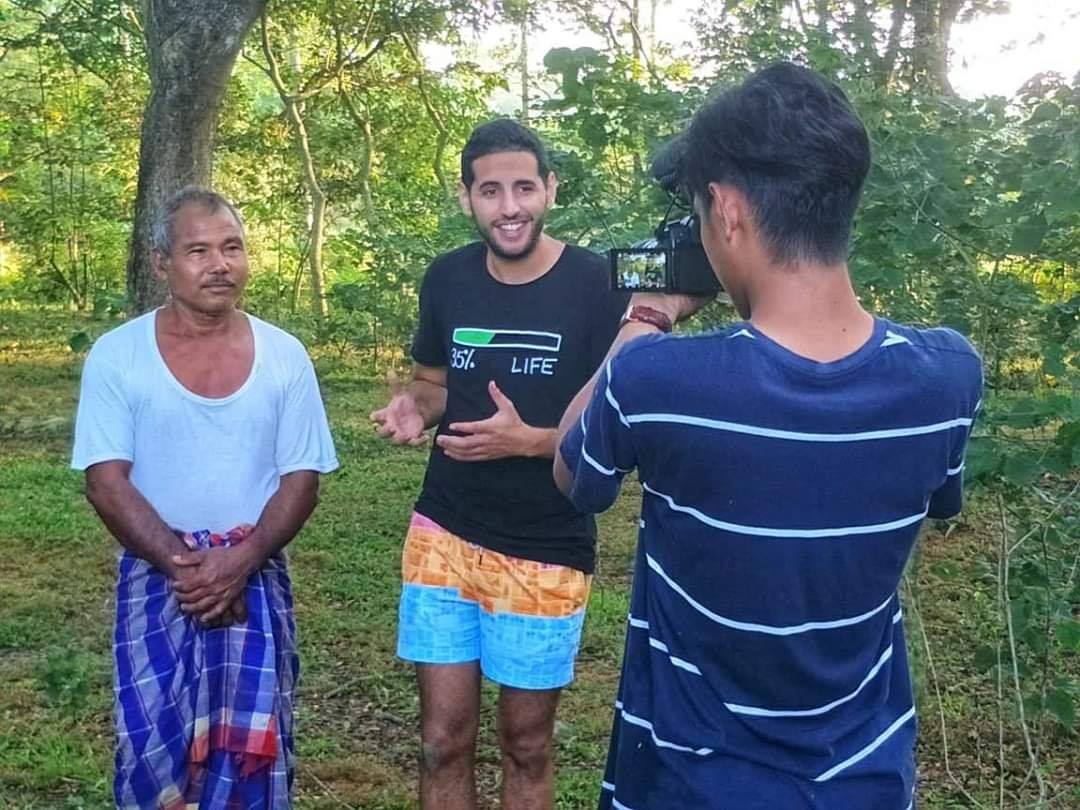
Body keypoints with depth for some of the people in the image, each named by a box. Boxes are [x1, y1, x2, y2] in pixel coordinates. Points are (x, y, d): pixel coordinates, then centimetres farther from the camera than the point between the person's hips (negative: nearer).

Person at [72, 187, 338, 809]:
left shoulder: (284, 356, 1)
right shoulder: (117, 356, -3)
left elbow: (302, 478, 0)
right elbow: (106, 482, -6)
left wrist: (239, 560, -15)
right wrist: (181, 563, -16)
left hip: (255, 571, 1)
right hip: (156, 571, -1)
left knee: (252, 740, -6)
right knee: (156, 741, -8)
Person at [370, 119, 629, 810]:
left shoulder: (597, 286, -12)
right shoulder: (446, 279, 1)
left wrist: (528, 440, -26)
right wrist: (413, 408, -9)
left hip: (545, 551, -3)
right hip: (443, 536, 3)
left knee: (526, 743, 13)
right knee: (443, 739, 10)